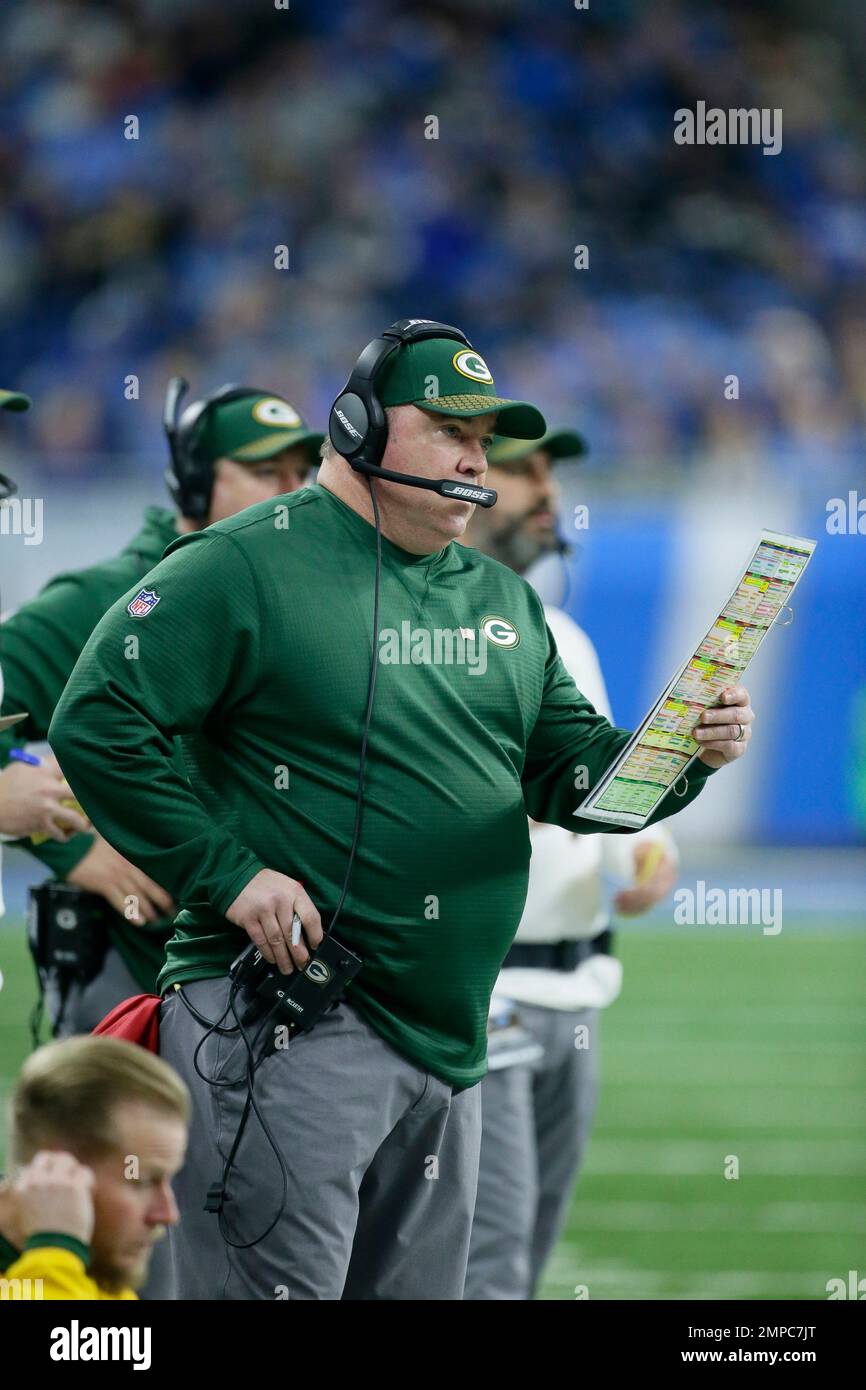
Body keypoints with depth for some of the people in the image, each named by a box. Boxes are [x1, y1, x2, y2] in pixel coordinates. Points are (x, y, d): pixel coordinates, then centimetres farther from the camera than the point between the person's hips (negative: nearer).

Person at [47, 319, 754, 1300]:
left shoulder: (502, 600, 18)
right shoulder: (249, 566, -7)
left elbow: (575, 769, 18)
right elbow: (96, 722, -13)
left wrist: (687, 756, -3)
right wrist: (228, 875, -16)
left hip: (445, 1037, 8)